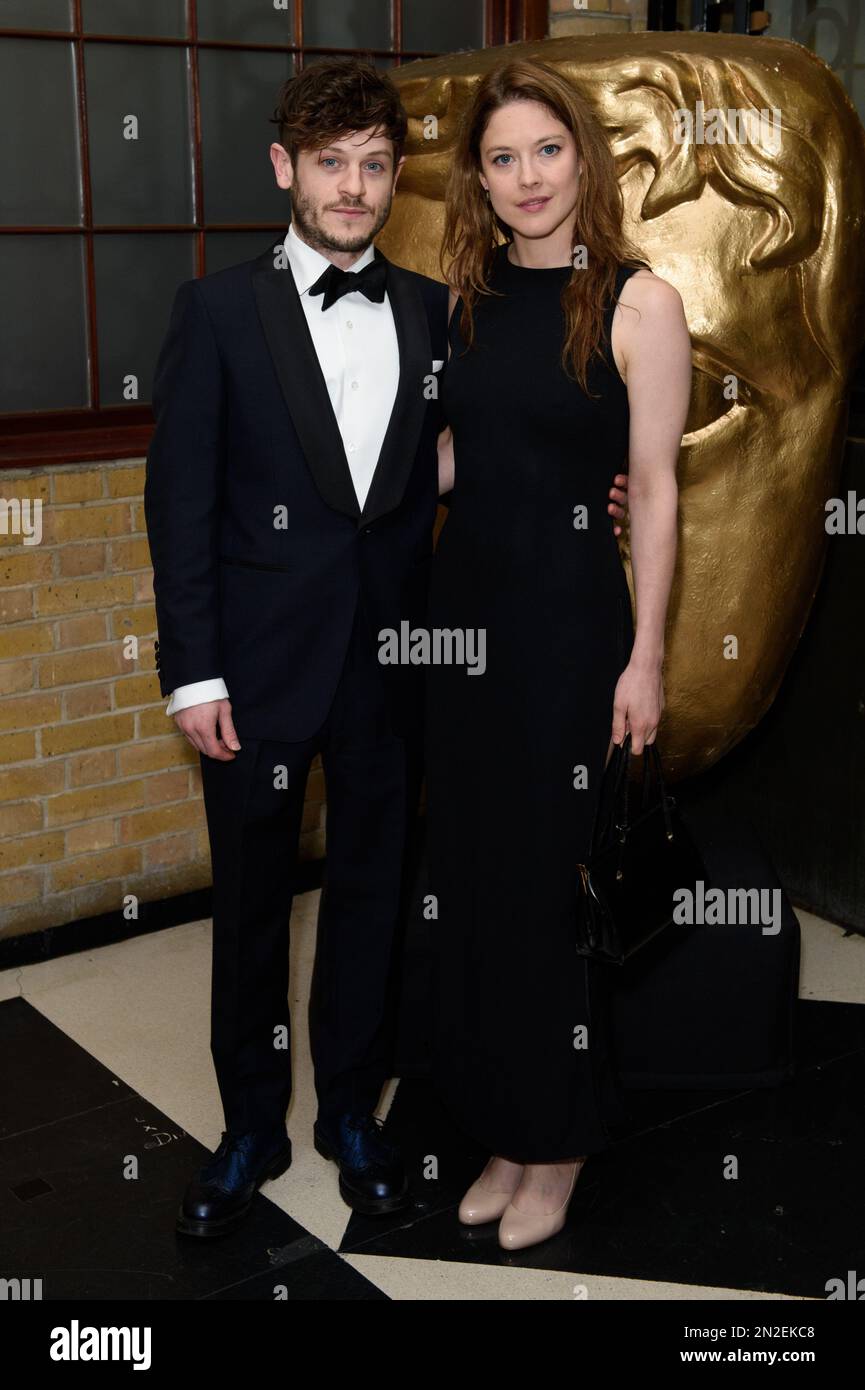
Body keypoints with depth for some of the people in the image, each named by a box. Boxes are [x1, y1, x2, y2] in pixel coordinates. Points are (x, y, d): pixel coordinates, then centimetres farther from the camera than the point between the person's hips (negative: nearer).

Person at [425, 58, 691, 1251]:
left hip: (568, 614, -6)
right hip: (464, 600, 6)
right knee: (470, 862, 11)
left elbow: (655, 492, -9)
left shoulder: (640, 304, -8)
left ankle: (558, 1146, 25)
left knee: (550, 873, 3)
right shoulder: (468, 297, 8)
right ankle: (503, 1134, 29)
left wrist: (645, 658, -11)